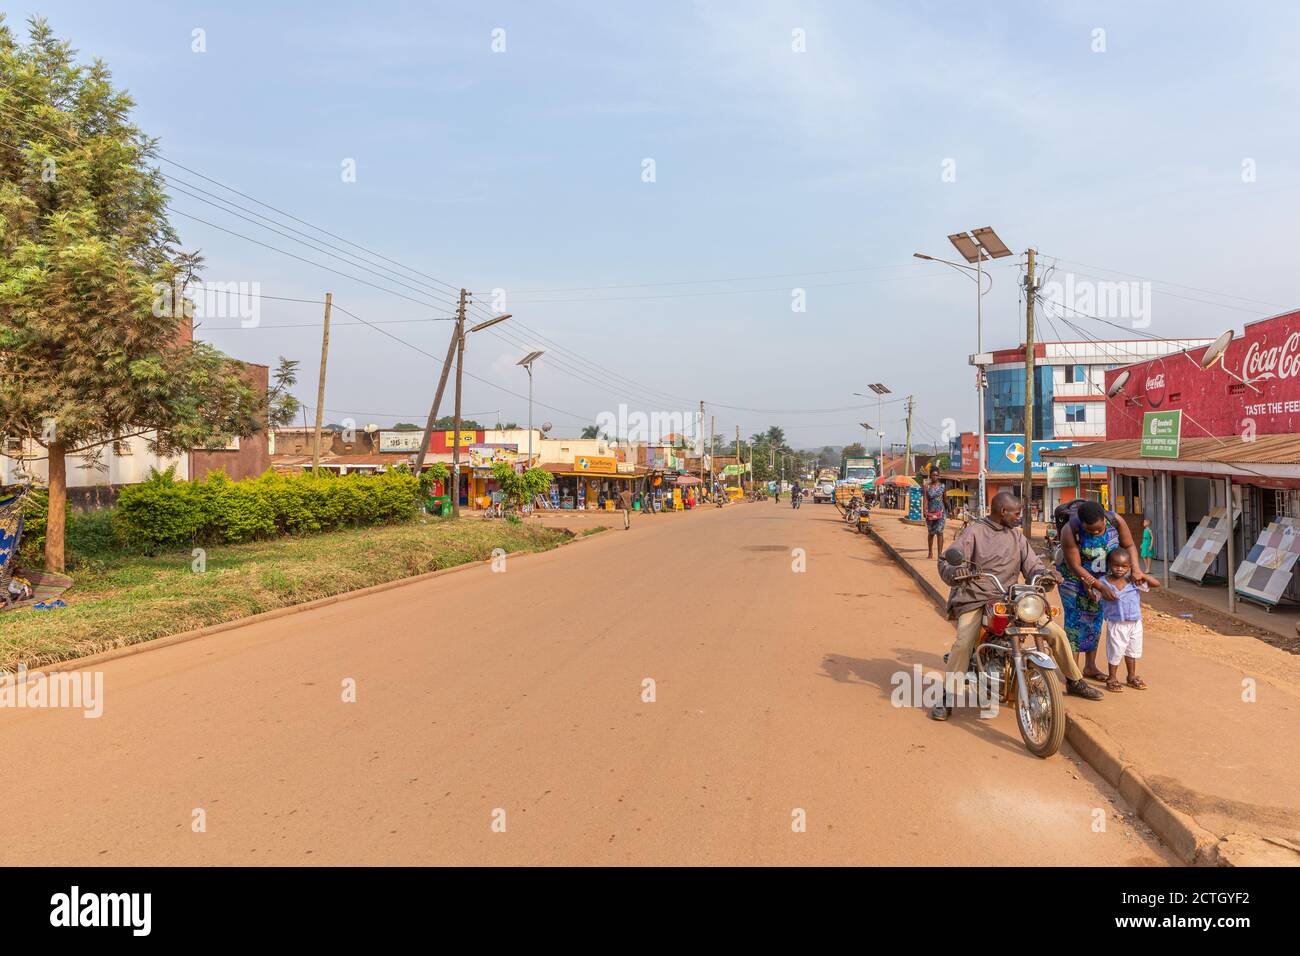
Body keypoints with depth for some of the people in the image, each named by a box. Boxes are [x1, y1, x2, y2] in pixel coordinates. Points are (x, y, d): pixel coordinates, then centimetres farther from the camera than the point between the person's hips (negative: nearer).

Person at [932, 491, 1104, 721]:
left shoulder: (1017, 536, 14)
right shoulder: (974, 532, -2)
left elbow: (1032, 564, 10)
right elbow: (946, 560, -10)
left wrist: (1046, 573, -14)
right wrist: (955, 572, -34)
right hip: (976, 600, -5)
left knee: (1055, 631, 0)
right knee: (963, 643, -29)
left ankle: (1074, 681, 23)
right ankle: (946, 699, -18)